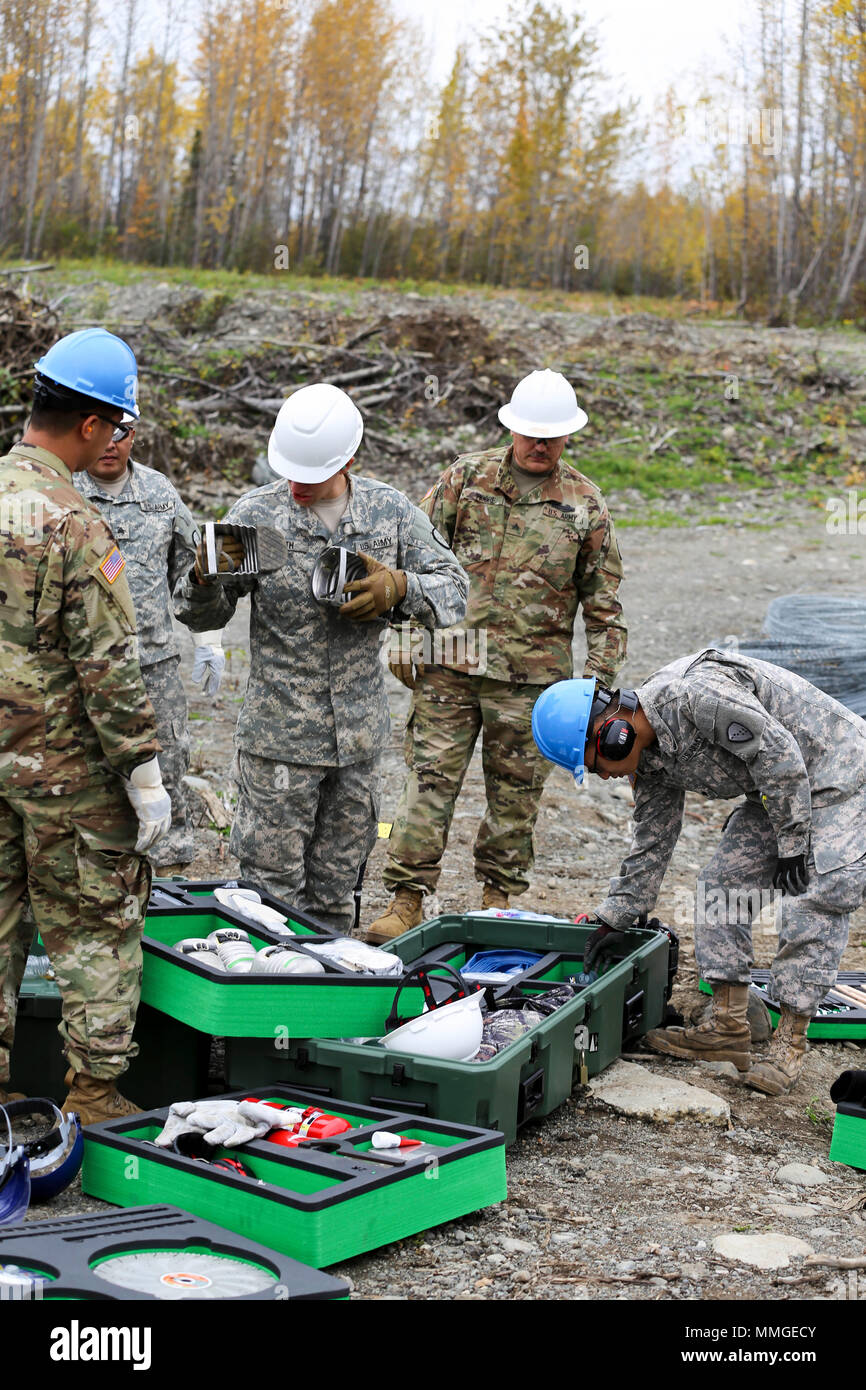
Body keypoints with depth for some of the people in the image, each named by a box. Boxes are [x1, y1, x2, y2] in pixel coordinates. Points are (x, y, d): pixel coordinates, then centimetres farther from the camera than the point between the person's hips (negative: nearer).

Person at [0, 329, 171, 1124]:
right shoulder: (73, 527, -20)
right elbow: (108, 668, -19)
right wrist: (145, 772, -13)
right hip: (64, 762, -7)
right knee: (95, 926, 6)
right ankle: (95, 1091, 13)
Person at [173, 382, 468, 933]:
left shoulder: (391, 510, 0)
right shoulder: (256, 514, -6)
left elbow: (453, 586, 4)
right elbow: (203, 617, -2)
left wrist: (398, 587, -16)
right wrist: (206, 578, -25)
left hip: (360, 736, 3)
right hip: (278, 737, -3)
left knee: (337, 891, 15)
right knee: (273, 882, 1)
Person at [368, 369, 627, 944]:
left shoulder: (585, 504, 6)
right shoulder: (467, 477, 5)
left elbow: (603, 603, 9)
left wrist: (600, 681, 4)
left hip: (531, 676, 0)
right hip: (450, 665, 0)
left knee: (516, 791, 8)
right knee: (430, 778, -2)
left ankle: (499, 898, 23)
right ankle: (406, 901, 4)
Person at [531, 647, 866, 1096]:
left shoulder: (694, 693, -32)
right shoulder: (650, 759, -1)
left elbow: (777, 753, -29)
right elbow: (651, 844, 10)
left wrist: (792, 846, -21)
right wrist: (614, 920, 12)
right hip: (775, 794, 9)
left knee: (811, 900, -14)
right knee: (723, 883, 2)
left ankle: (790, 1042, -5)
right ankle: (728, 1028, 6)